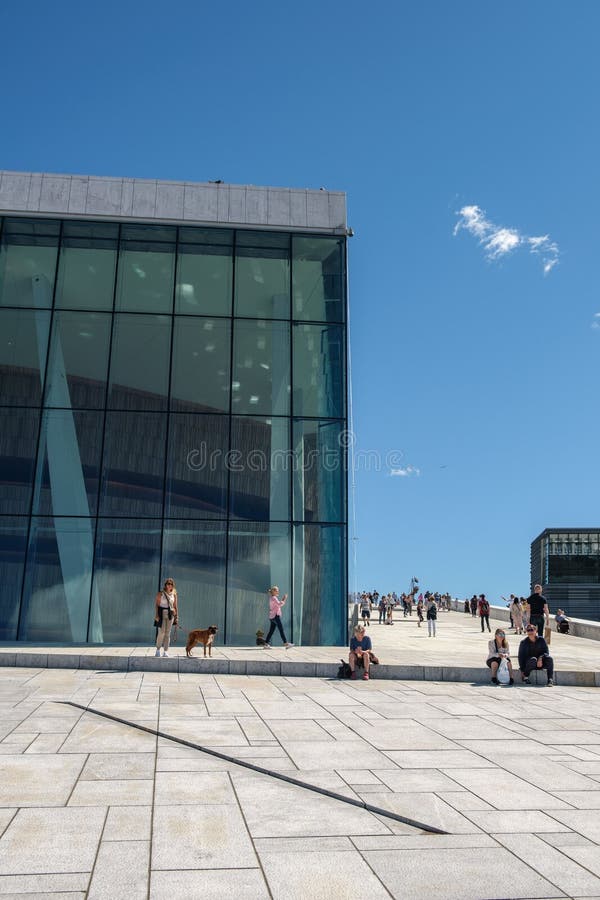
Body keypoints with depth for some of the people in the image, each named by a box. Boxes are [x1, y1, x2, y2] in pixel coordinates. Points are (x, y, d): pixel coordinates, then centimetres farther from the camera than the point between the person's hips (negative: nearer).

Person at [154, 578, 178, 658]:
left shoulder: (174, 594, 8)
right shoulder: (160, 594, -1)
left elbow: (175, 606, 12)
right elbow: (156, 605, -4)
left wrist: (176, 617, 9)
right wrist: (156, 615, -12)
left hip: (170, 615, 3)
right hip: (162, 614, -3)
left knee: (167, 633, 3)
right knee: (161, 632, -9)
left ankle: (165, 651, 8)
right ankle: (158, 649, 8)